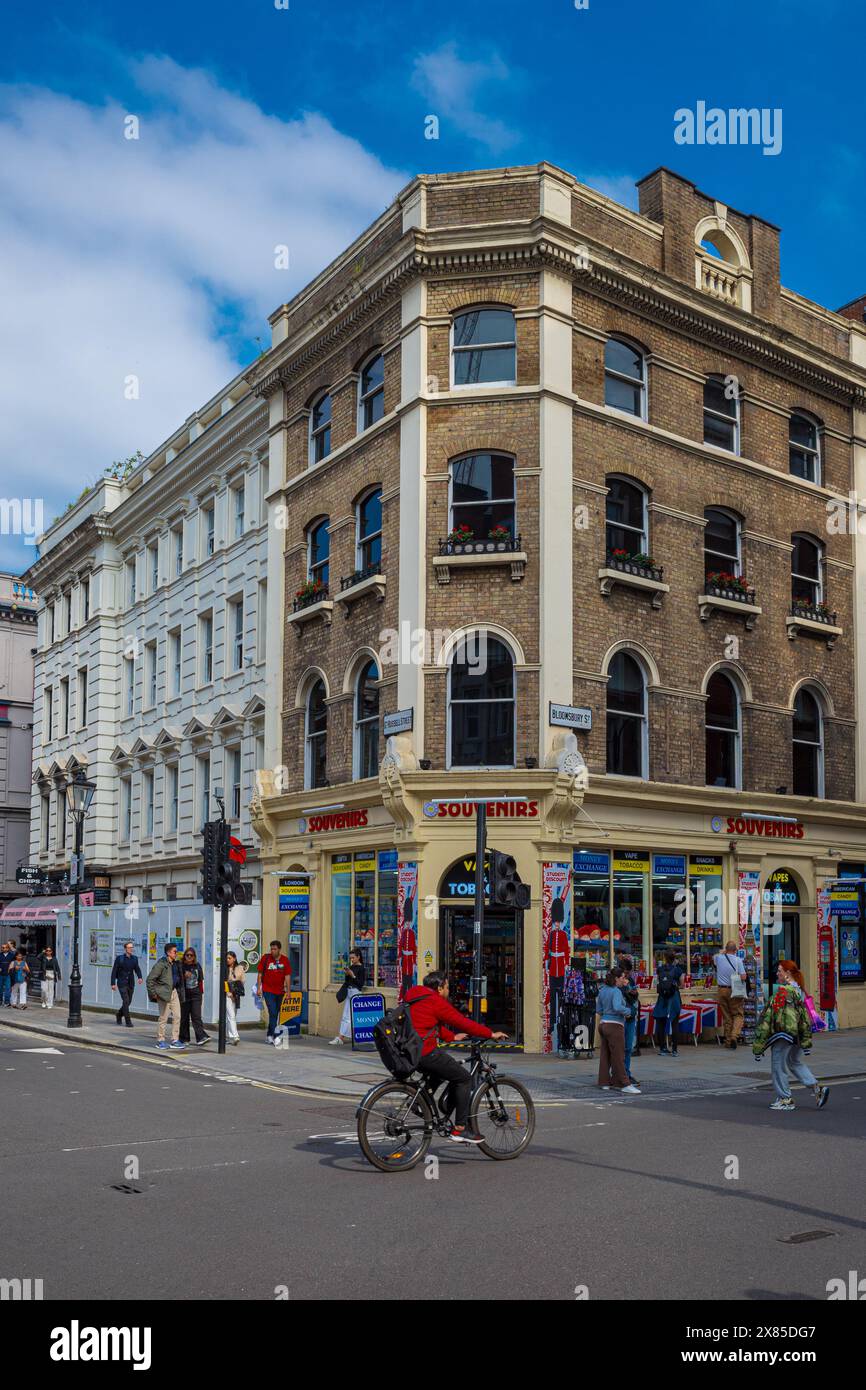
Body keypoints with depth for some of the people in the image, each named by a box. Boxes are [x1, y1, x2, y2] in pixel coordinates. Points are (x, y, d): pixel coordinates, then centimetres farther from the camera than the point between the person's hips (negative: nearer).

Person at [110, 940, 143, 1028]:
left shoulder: (134, 958, 6)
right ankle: (128, 1021, -6)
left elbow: (137, 969, 11)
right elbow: (114, 971, -5)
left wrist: (139, 977, -9)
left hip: (131, 984, 5)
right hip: (122, 984, -5)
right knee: (126, 1001, -12)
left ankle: (119, 1014, 38)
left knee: (128, 1002, 11)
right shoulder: (119, 958, -6)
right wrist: (113, 983, -10)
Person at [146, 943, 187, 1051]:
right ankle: (160, 1041, 11)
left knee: (177, 1016, 5)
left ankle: (175, 1041, 12)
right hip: (164, 993, -7)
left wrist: (180, 991, 13)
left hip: (174, 992, 7)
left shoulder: (176, 963, 10)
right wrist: (153, 993, -15)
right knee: (163, 1017, 0)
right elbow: (150, 979, -14)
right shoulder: (161, 964, -13)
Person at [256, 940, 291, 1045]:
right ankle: (275, 1036, -16)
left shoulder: (284, 960, 1)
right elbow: (260, 974, 2)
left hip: (279, 991, 3)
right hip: (268, 990, -3)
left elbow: (287, 976, 2)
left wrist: (288, 991, -2)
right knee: (272, 1013, -14)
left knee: (276, 1014, 12)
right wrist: (259, 988, -2)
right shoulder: (265, 958, -3)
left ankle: (269, 1036, 24)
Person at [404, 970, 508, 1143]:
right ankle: (460, 1129, 0)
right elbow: (463, 1022, -8)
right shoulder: (436, 1002, -10)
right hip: (426, 1053, -10)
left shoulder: (416, 1001, 19)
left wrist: (452, 1037, 29)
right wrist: (491, 1034, -1)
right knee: (464, 1078, -1)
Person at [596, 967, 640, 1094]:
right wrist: (627, 1011, -13)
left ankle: (604, 1082, 16)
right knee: (618, 1056, -6)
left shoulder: (602, 990, 10)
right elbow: (617, 1007, -30)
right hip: (614, 1025, -8)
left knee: (605, 1055, 12)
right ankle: (625, 1085, -4)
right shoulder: (616, 991, -14)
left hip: (603, 1025, 8)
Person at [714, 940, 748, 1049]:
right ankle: (734, 1035, -17)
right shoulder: (738, 960, -8)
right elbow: (743, 977, -12)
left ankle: (728, 1041, 13)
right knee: (738, 1015, 4)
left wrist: (723, 952, 41)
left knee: (726, 1016, 11)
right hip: (734, 991, -3)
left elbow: (714, 956, 28)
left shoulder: (719, 958, 2)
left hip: (722, 990, 3)